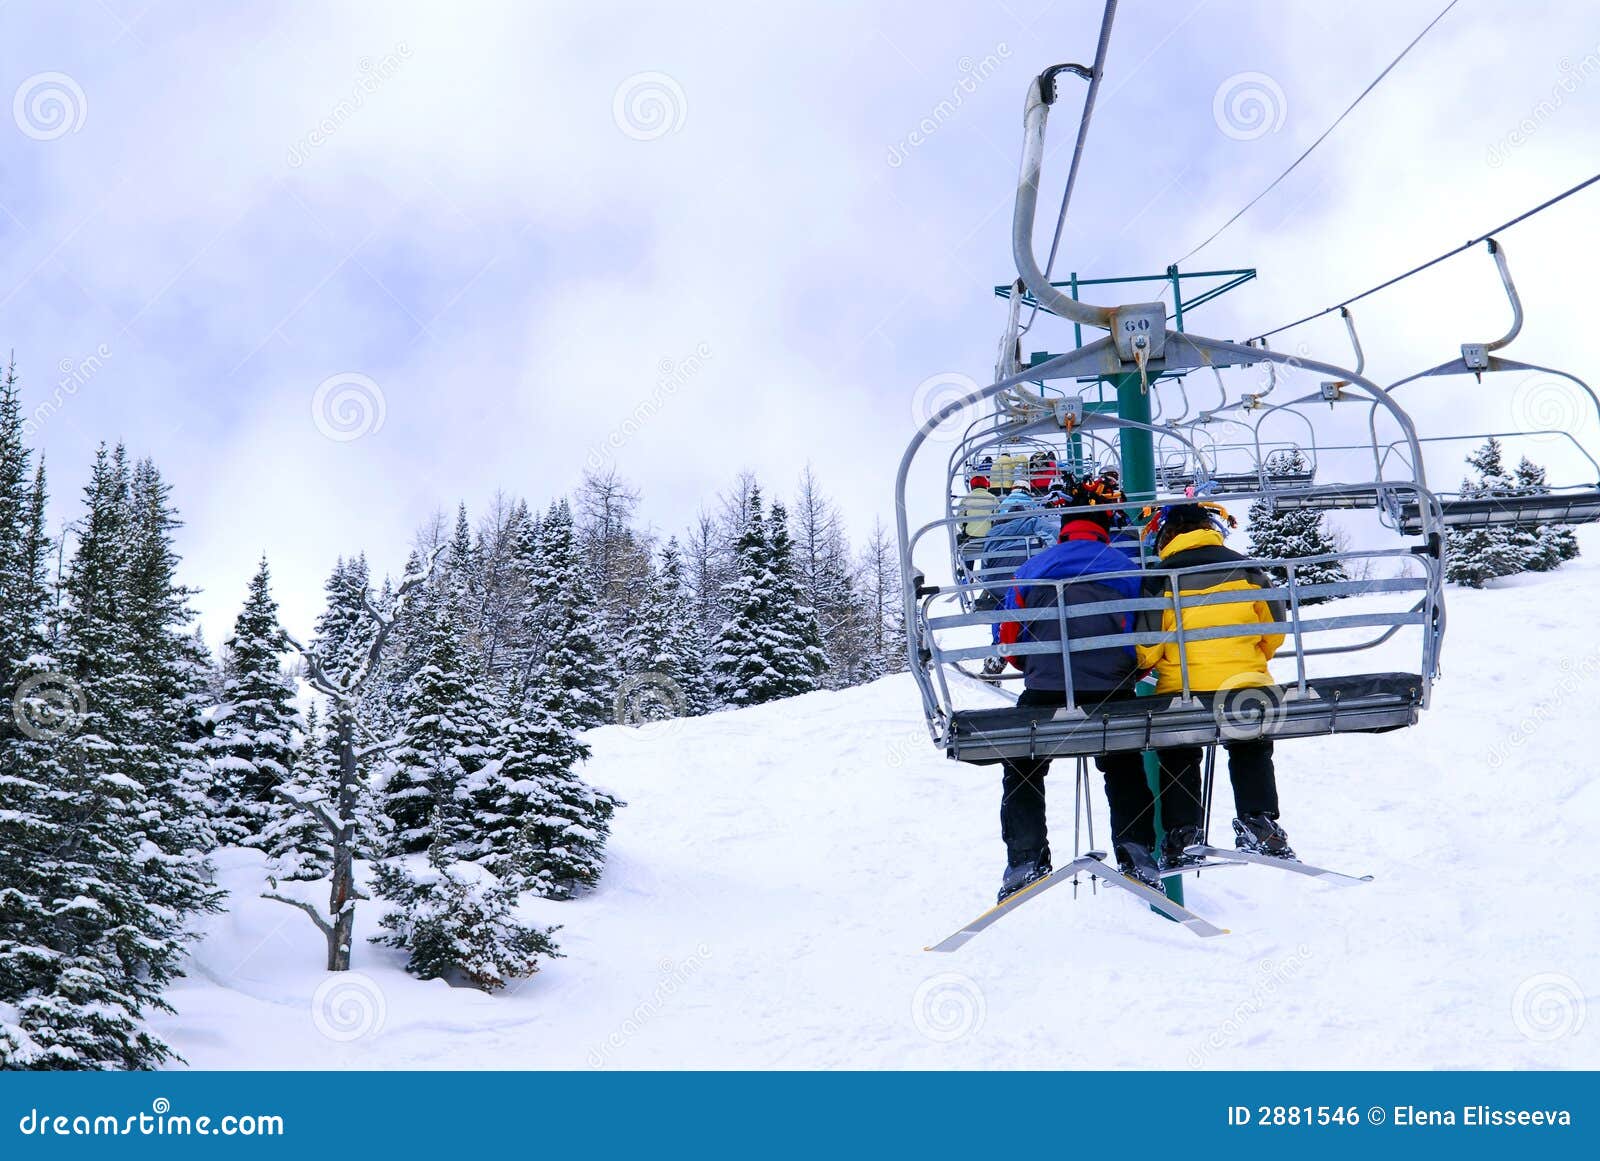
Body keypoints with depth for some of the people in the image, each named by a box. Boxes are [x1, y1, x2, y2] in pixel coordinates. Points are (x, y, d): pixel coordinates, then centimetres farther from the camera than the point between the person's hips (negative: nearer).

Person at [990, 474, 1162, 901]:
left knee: (1022, 771, 17)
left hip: (1044, 692, -1)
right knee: (1125, 770, 23)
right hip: (1112, 692, 1)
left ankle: (1025, 859, 4)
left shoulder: (1032, 569, 10)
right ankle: (1136, 853, 11)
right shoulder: (1125, 569, 9)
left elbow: (1009, 640, 12)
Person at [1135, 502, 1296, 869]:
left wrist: (1151, 668, 14)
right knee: (1251, 754, 26)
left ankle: (1179, 836, 11)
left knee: (1179, 761, 20)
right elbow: (1275, 631, 8)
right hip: (1244, 688, 2)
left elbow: (1145, 648, -9)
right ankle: (1257, 821, 12)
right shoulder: (1245, 570, 1)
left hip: (1180, 692, -2)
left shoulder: (1161, 581, -7)